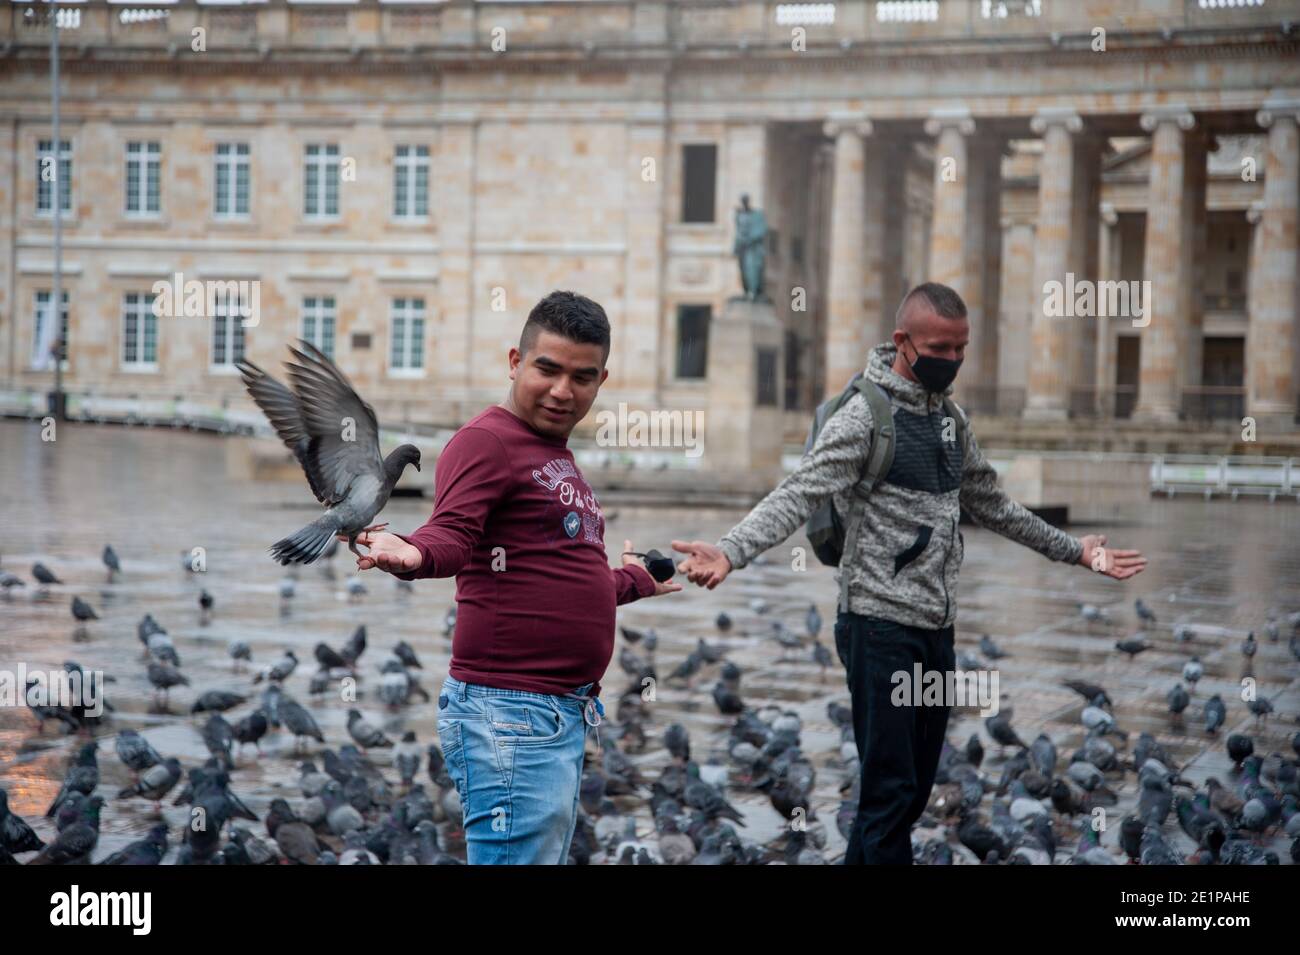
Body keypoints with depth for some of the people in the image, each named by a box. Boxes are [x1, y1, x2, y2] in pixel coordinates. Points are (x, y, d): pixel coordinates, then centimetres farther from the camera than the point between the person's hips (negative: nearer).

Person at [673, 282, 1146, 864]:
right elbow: (799, 495, -21)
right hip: (882, 627, -8)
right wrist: (729, 552, -38)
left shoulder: (951, 420, 14)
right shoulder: (865, 416, -10)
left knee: (913, 792, 11)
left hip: (937, 630, 8)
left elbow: (991, 506, 27)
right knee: (890, 792, -7)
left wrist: (1075, 550, 32)